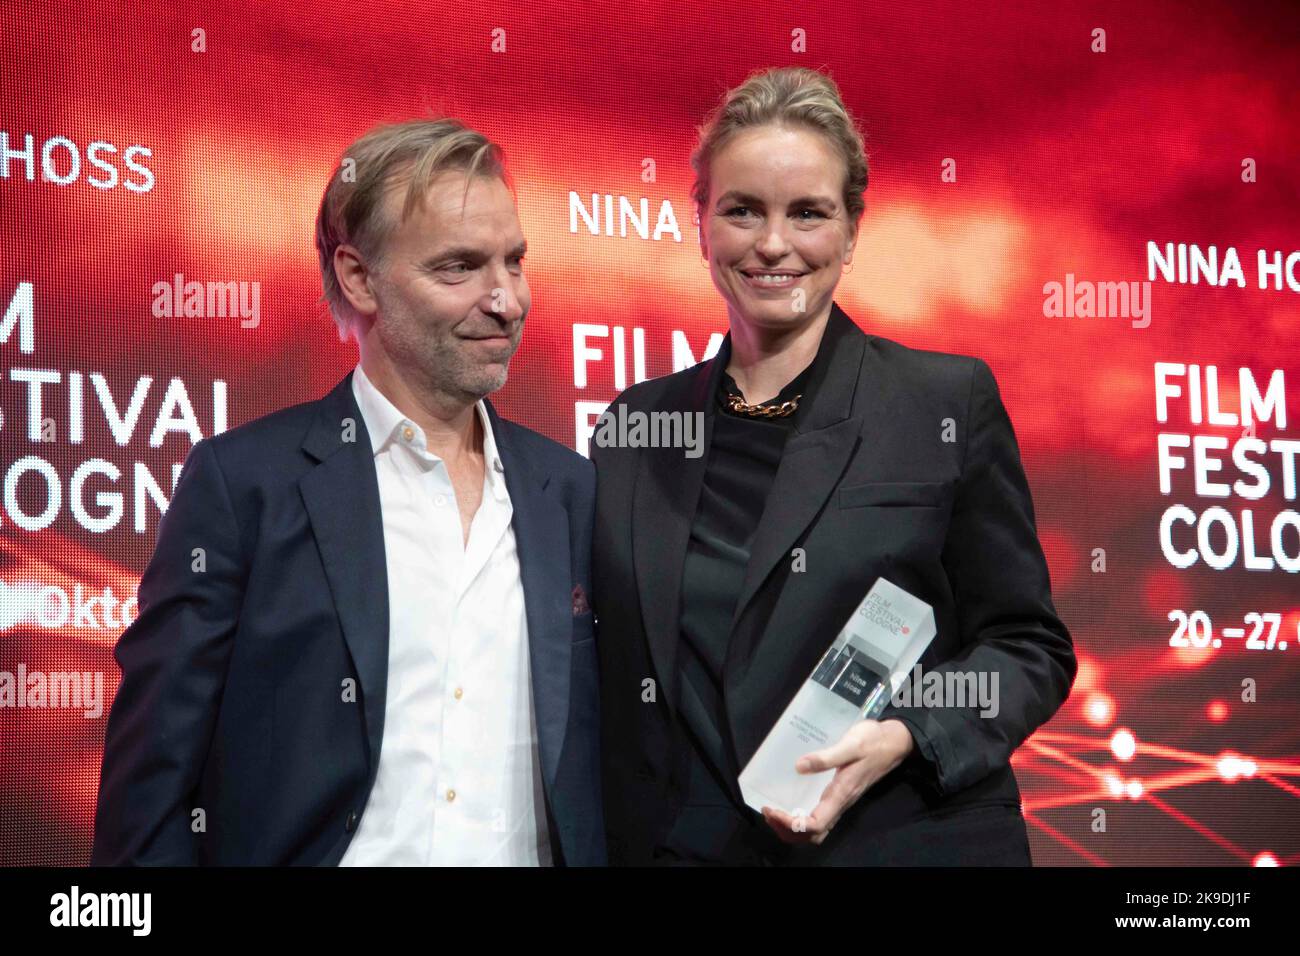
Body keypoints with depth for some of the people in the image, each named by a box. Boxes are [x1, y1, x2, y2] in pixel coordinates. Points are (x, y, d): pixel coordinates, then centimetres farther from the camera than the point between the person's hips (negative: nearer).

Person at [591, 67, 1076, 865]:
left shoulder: (949, 403, -2)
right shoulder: (636, 428, 7)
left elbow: (1029, 648, -2)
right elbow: (620, 669, 13)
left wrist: (905, 737, -18)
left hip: (903, 841, -3)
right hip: (684, 845, 3)